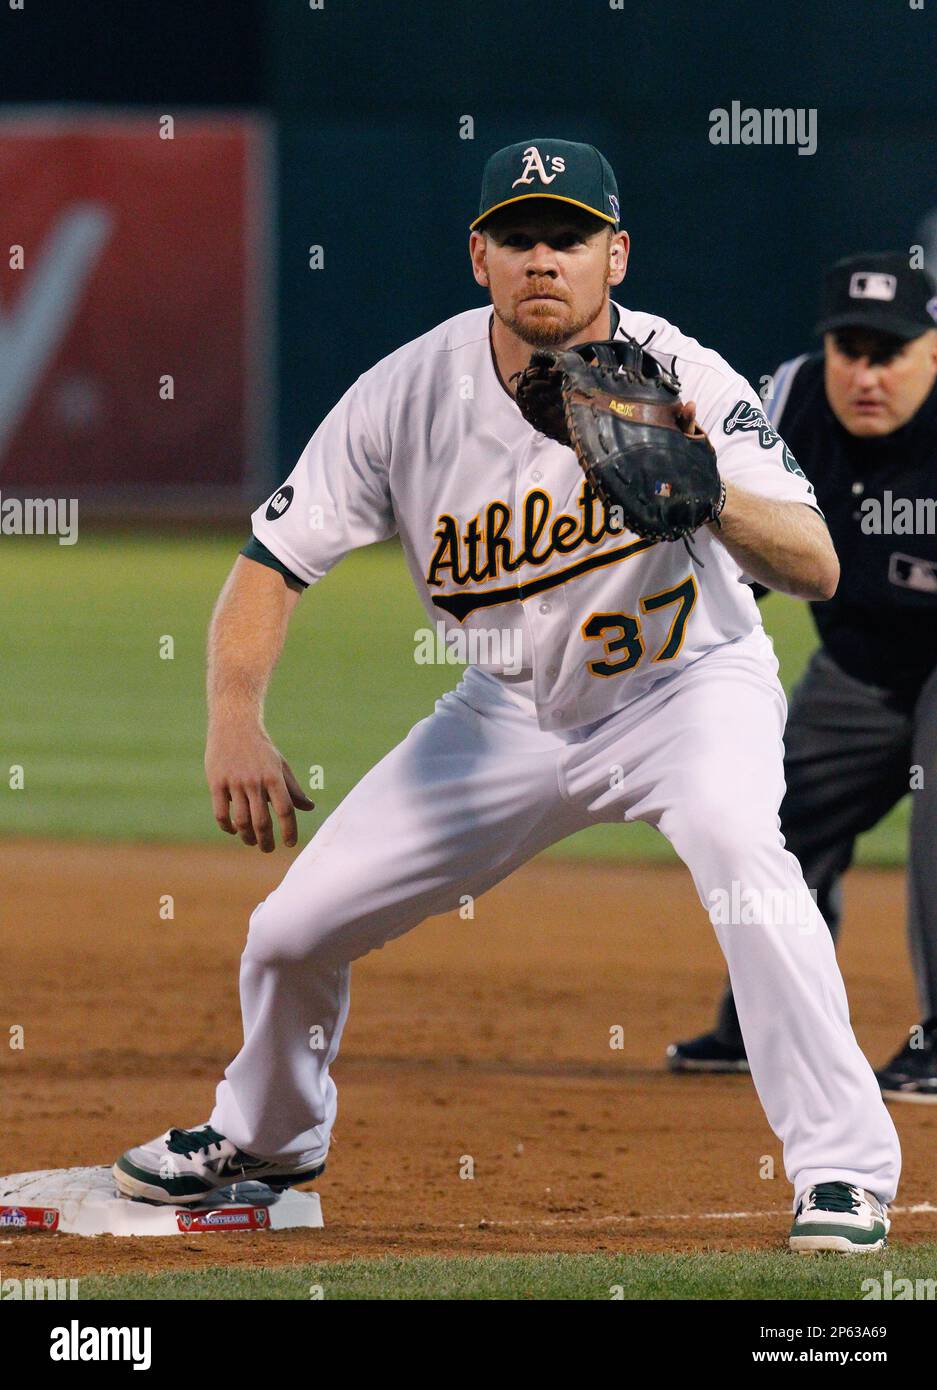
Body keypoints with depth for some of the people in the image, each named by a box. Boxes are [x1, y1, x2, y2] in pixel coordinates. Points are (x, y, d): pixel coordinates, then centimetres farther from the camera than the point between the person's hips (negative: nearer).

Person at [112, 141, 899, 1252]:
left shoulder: (679, 381, -26)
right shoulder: (408, 394, -18)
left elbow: (816, 566, -36)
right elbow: (272, 561, -12)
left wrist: (708, 500, -57)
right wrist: (233, 726, -29)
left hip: (688, 686, -3)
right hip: (510, 709, 4)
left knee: (733, 834, -36)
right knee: (294, 930, 4)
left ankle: (843, 1167, -29)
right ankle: (267, 1136, 39)